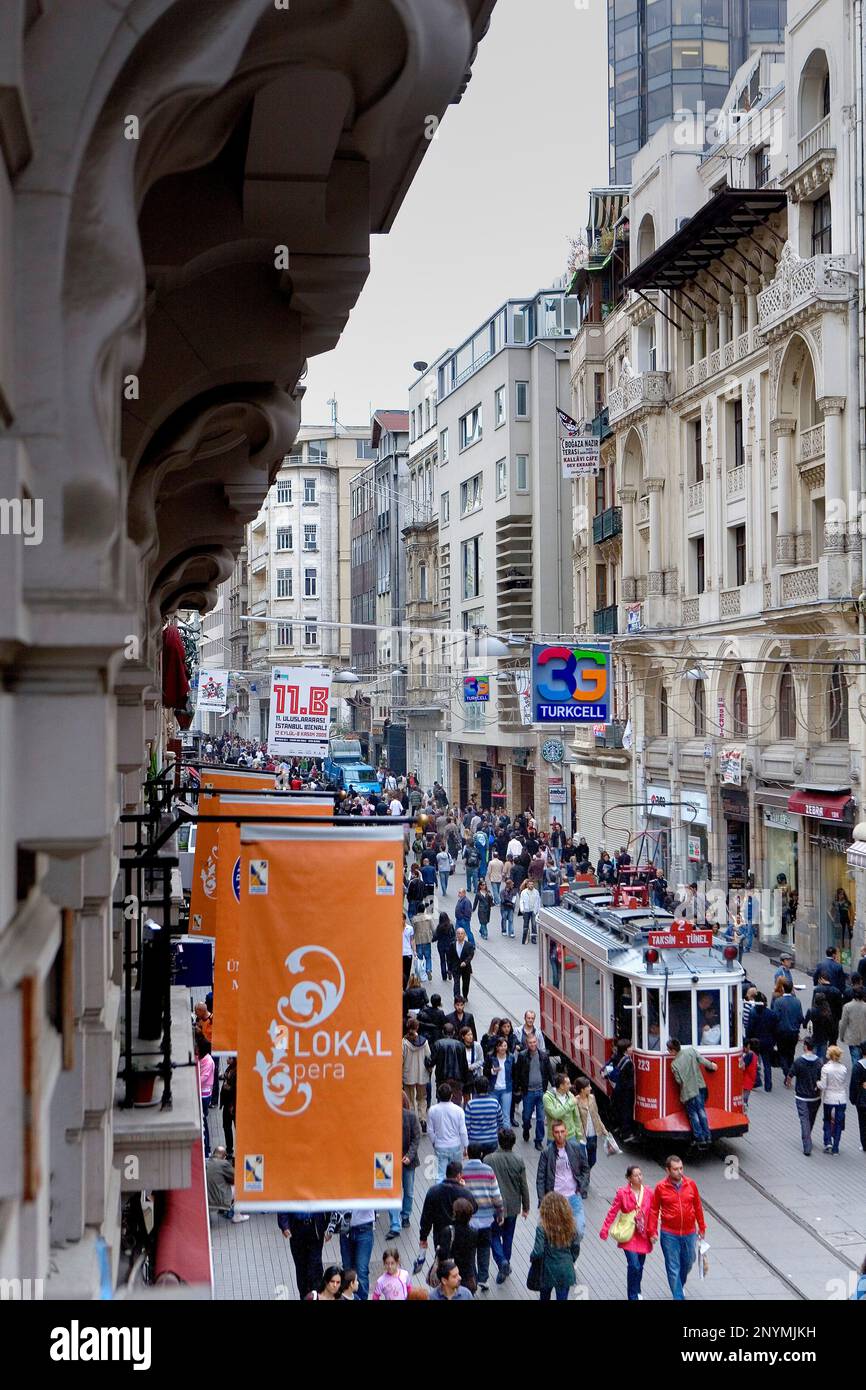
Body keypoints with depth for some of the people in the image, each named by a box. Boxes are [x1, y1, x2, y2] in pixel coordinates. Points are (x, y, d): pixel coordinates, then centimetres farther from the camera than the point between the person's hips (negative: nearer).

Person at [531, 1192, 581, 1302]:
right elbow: (576, 1248, -1)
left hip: (548, 1271, -2)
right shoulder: (570, 1226, -9)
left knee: (544, 1297, 24)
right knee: (562, 1298, 9)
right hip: (566, 1271, 2)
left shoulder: (542, 1229, -21)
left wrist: (532, 1257, 0)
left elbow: (538, 1252, -22)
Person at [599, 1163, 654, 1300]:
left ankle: (636, 1291, 39)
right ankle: (633, 1296, 0)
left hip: (643, 1235, 4)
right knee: (634, 1265, -13)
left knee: (640, 1265, 13)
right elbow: (612, 1212, -4)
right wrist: (605, 1230, -5)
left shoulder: (648, 1192, 0)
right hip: (628, 1235, -4)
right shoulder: (622, 1193, -9)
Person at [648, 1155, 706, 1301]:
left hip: (689, 1233, 3)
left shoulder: (690, 1184, -3)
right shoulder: (660, 1187, -9)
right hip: (669, 1234, -3)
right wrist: (653, 1231, -5)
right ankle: (678, 1296, 9)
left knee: (688, 1262, 20)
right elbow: (654, 1210, -2)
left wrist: (701, 1227, 12)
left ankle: (681, 1285, 48)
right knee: (673, 1268, 1)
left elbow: (697, 1207, 7)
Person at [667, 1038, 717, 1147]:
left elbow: (679, 1081, -9)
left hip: (687, 1091, -4)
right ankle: (708, 1137, 14)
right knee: (701, 1110, 16)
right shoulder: (691, 1051, -7)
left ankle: (701, 1139, 6)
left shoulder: (674, 1064, -15)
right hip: (699, 1086, 4)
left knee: (693, 1114, 9)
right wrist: (712, 1066, 14)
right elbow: (702, 1061, -4)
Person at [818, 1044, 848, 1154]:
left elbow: (823, 1085, -14)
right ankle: (835, 1148, 14)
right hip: (842, 1099, 2)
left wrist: (817, 1083, 4)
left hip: (829, 1099, -2)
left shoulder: (825, 1068, -16)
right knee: (838, 1123, 11)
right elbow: (845, 1082, 1)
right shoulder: (844, 1068, -7)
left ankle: (828, 1142, 5)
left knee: (827, 1120, 19)